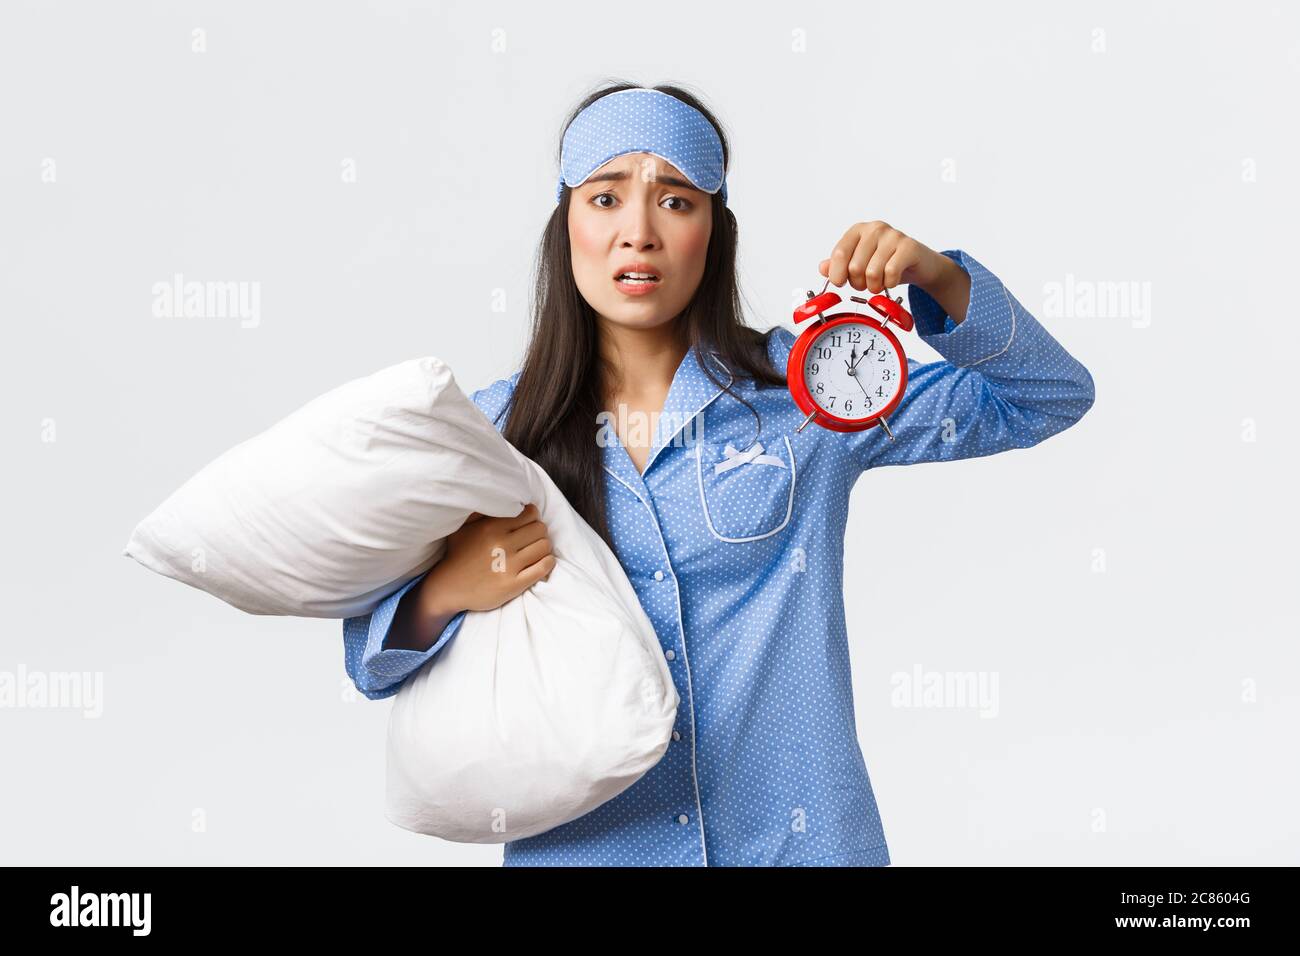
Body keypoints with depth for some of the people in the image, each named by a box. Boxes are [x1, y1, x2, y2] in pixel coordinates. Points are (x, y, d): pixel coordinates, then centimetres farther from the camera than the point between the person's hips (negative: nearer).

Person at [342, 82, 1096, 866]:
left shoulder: (800, 388, -3)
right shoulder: (496, 428, -3)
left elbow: (1048, 398, 1)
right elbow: (377, 659, 2)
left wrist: (937, 277, -15)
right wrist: (444, 591, -20)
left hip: (798, 838, 0)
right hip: (581, 842, 0)